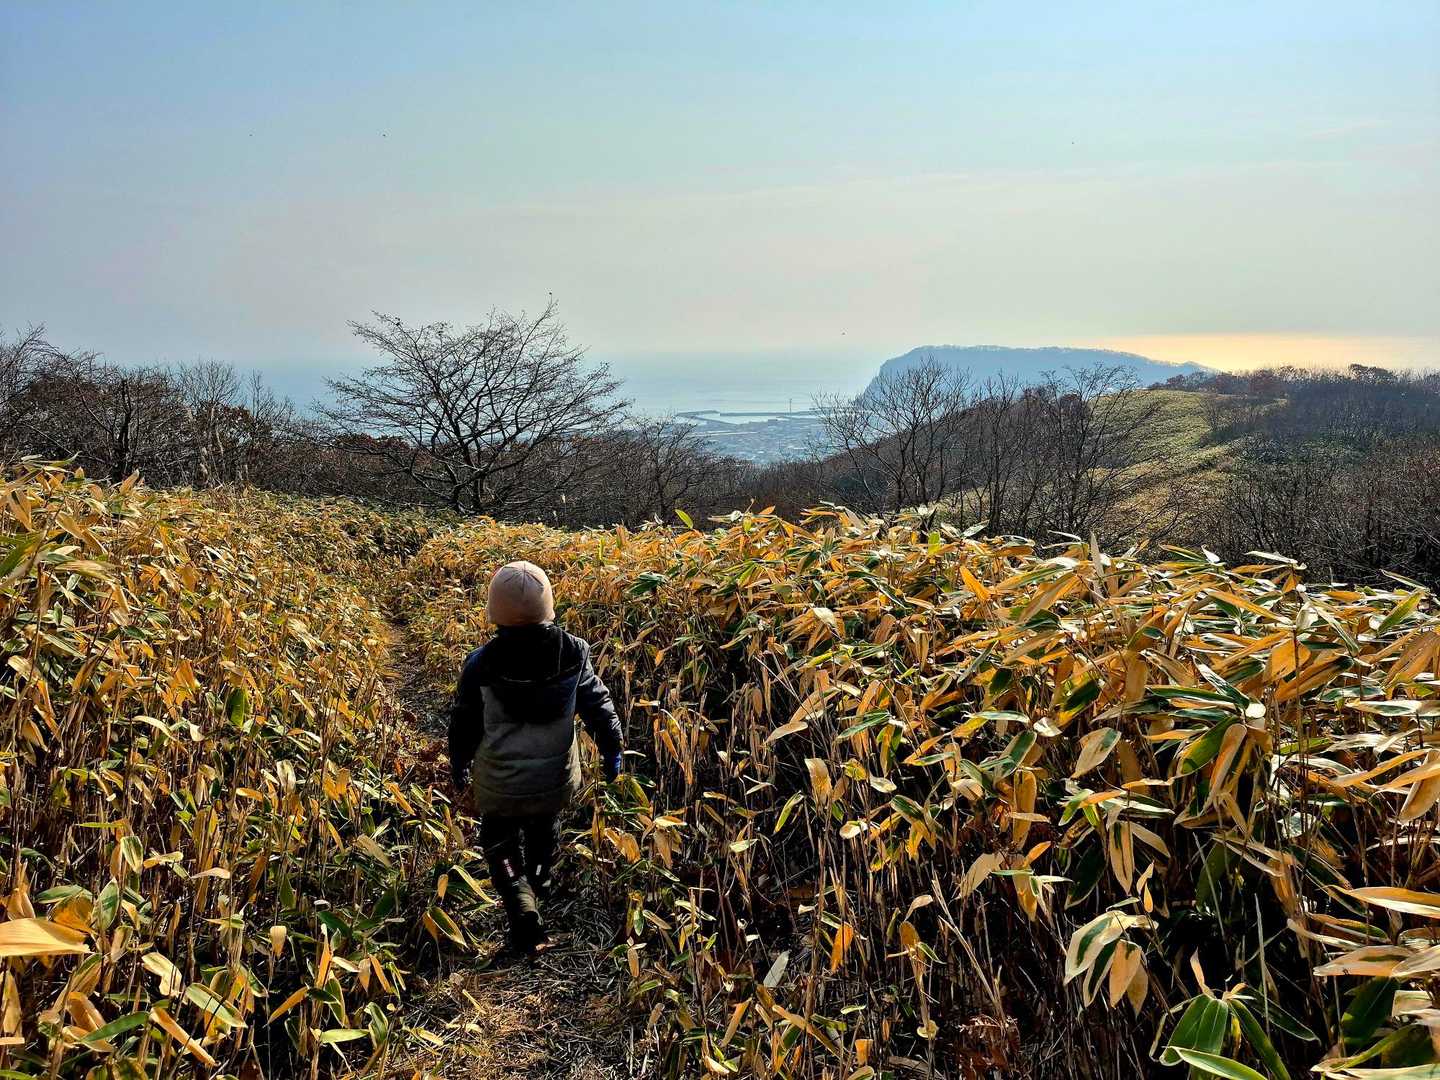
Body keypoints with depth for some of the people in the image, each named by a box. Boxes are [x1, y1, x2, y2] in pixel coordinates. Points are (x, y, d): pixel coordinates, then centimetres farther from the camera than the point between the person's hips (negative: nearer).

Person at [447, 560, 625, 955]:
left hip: (500, 783, -2)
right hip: (556, 778, 3)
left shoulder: (480, 663, -18)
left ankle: (521, 907, -2)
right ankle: (537, 885, 53)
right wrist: (613, 747, 11)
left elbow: (464, 722, -4)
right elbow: (597, 703, -4)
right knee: (545, 829, 30)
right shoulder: (573, 652, -15)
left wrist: (459, 767, 13)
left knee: (500, 844, 18)